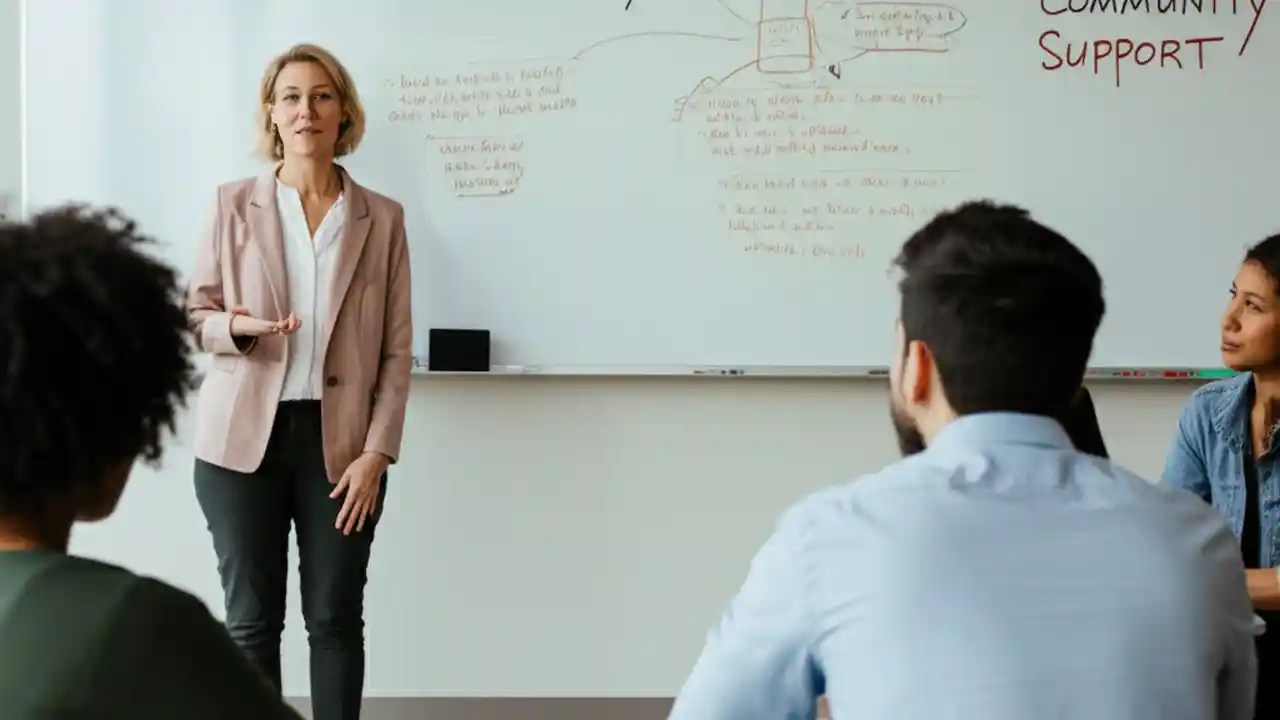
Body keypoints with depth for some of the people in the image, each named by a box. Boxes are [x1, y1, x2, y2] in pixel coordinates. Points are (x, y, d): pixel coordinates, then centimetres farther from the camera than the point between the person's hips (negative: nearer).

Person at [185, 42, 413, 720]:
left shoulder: (382, 218, 3)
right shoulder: (234, 204, 3)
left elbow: (397, 347, 2)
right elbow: (192, 313, 6)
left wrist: (377, 451, -6)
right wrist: (238, 327, -17)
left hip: (340, 442, 0)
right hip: (243, 439, 0)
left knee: (335, 618, 5)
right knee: (251, 619, 4)